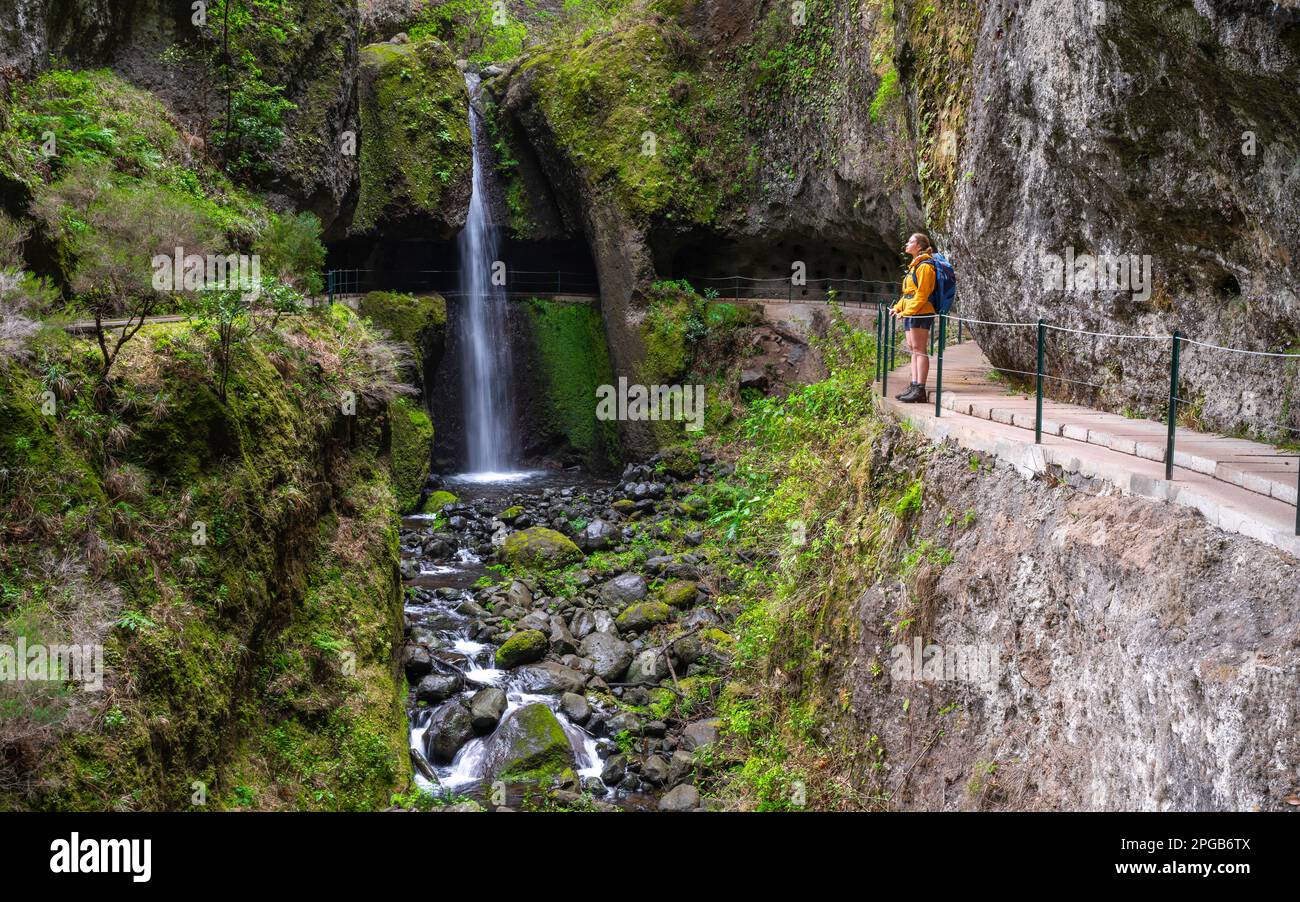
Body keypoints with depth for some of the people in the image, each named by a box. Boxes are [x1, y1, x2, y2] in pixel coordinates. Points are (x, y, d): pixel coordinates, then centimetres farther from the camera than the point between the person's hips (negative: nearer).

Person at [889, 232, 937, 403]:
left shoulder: (924, 266, -10)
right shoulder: (914, 265, 21)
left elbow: (922, 294, -17)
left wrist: (906, 311, -19)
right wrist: (897, 308, 13)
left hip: (920, 313, -10)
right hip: (910, 313, 10)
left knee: (919, 350, -10)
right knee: (914, 350, 9)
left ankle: (920, 390, -12)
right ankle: (914, 387, 12)